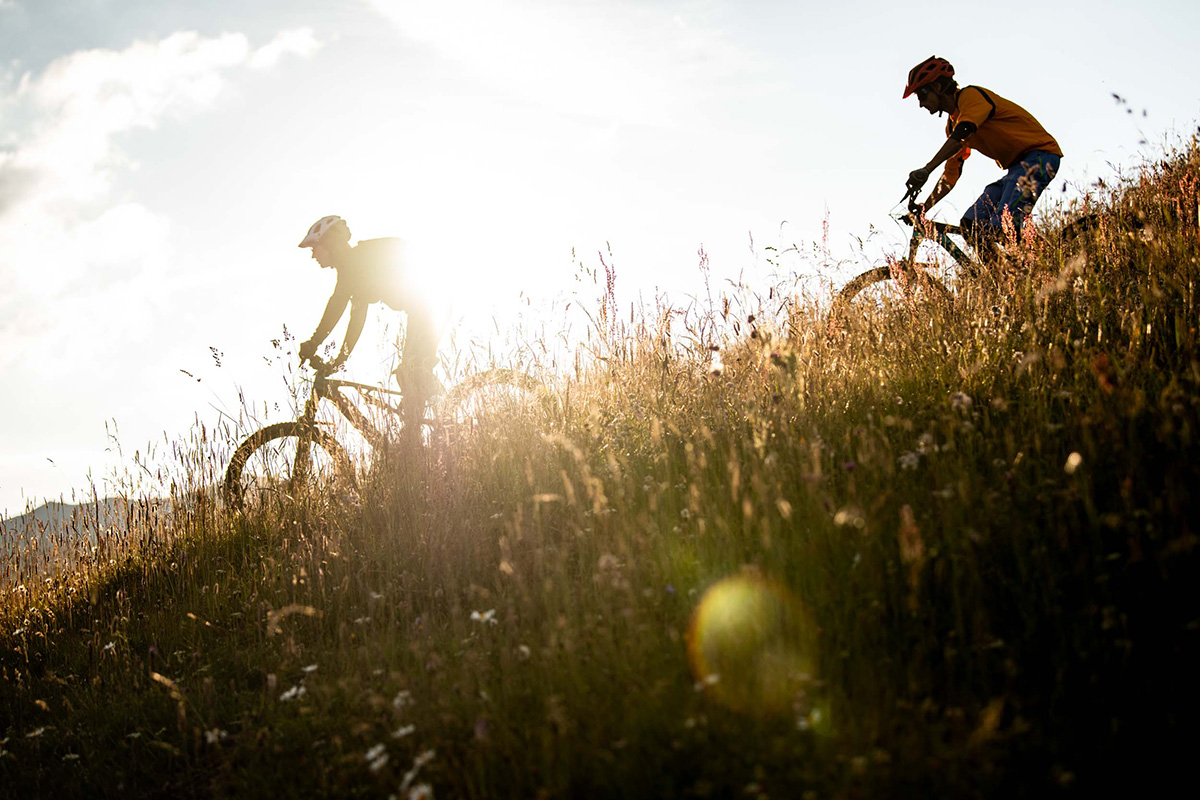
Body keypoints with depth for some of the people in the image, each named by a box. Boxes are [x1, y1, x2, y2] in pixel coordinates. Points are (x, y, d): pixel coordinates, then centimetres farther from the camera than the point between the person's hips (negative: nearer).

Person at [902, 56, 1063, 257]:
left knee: (1000, 229, -26)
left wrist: (926, 170, -37)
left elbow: (961, 135, -28)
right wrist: (923, 208, 15)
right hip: (1017, 166, 10)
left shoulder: (971, 95, -9)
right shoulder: (953, 124, 18)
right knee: (971, 223, -4)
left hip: (1040, 154, -10)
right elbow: (950, 175, 22)